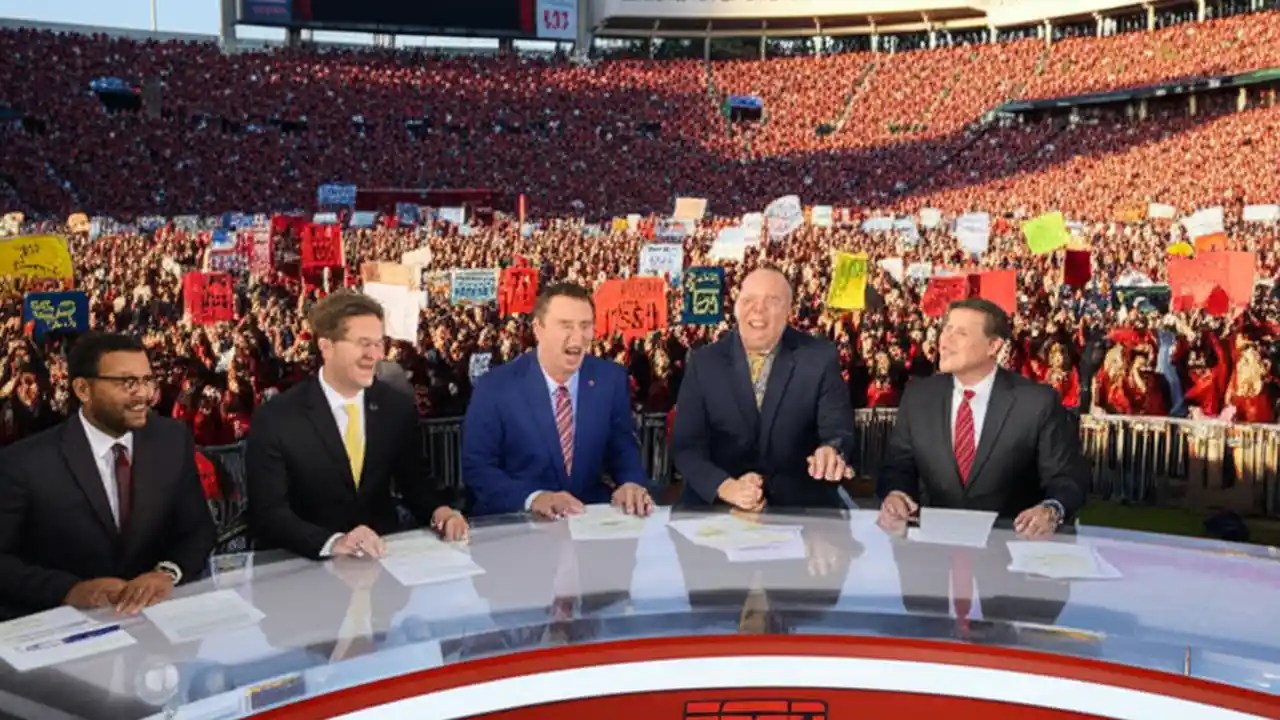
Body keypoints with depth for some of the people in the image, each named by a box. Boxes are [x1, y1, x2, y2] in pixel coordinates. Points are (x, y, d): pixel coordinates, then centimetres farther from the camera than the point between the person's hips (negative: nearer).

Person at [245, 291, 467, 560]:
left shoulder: (399, 408, 2)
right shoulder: (274, 419, -9)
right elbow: (267, 514, -15)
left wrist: (439, 511, -10)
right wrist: (333, 542, -31)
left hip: (384, 553, 2)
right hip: (313, 562, -2)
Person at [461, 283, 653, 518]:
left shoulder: (611, 379, 1)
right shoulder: (494, 388, -7)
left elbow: (622, 449, 8)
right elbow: (477, 467, -7)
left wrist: (632, 483, -14)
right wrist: (532, 498, -23)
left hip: (591, 516, 2)